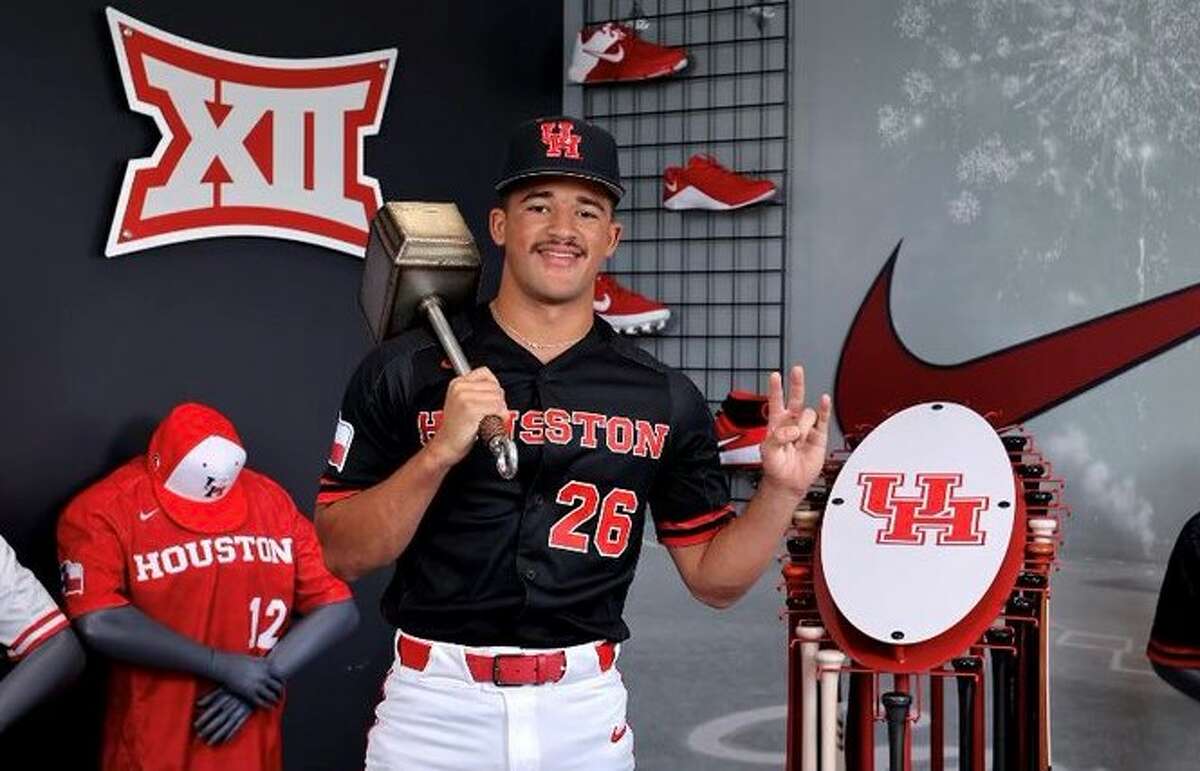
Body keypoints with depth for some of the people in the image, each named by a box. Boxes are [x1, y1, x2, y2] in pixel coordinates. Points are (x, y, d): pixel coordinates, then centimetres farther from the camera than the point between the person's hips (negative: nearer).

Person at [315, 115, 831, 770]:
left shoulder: (664, 397, 2)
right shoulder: (403, 371, -2)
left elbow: (714, 579, 6)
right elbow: (342, 557, -6)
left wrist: (781, 490, -10)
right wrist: (440, 452, -19)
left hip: (585, 715, 2)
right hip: (436, 707, -1)